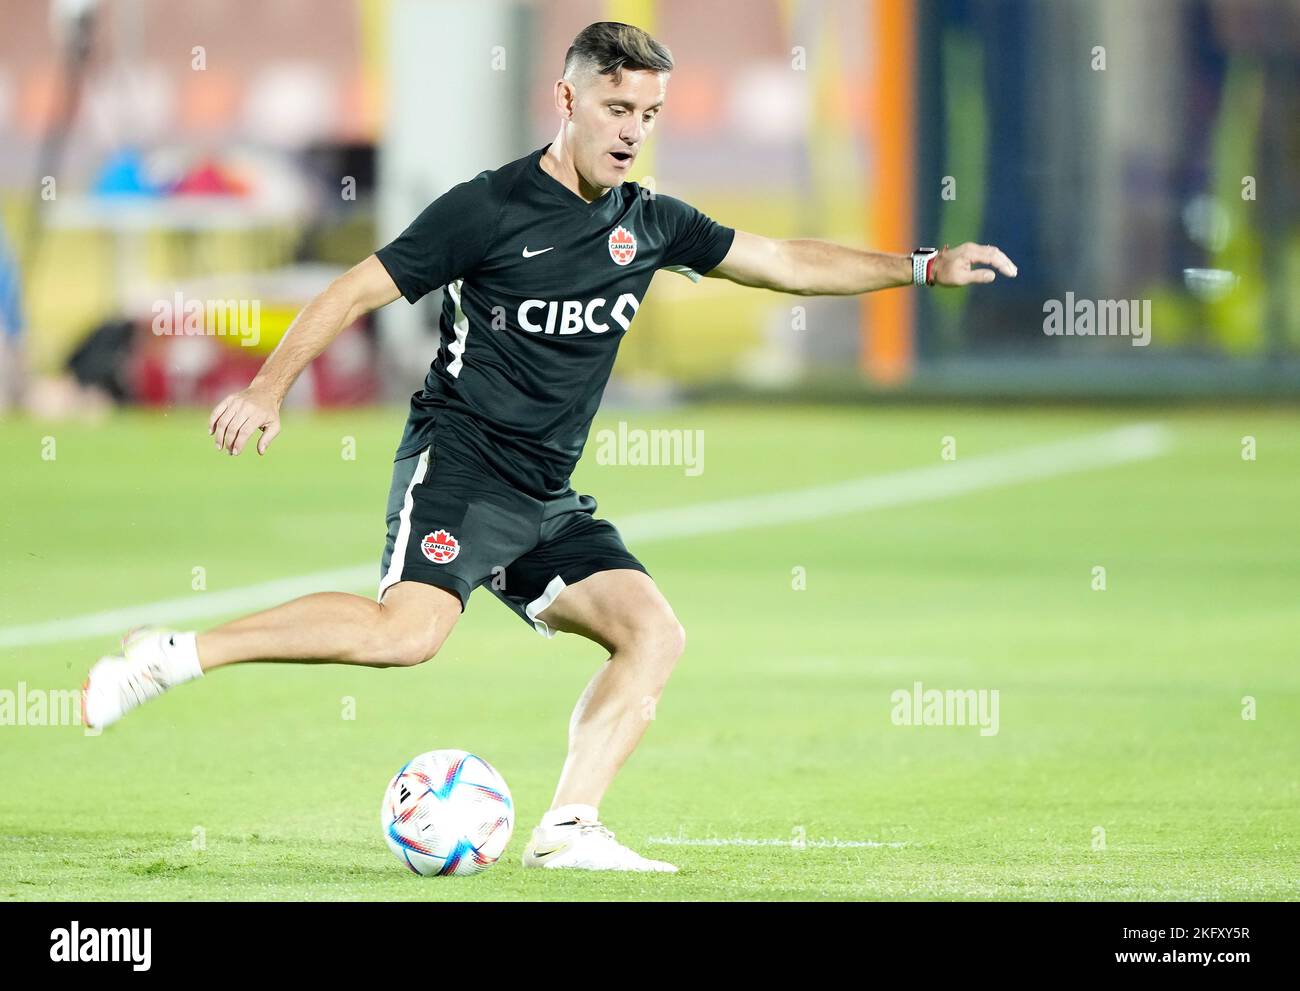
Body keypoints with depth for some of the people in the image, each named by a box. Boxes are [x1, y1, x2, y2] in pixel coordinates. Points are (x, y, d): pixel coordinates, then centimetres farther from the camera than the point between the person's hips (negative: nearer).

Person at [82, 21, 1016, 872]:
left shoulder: (648, 224, 11)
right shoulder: (490, 208, -8)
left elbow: (784, 261, 20)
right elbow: (359, 289, -5)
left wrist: (922, 267, 17)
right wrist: (269, 388, -13)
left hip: (548, 501, 7)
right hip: (460, 460, -7)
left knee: (654, 633, -8)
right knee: (409, 630, -29)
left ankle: (569, 829, -10)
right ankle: (174, 654, -22)